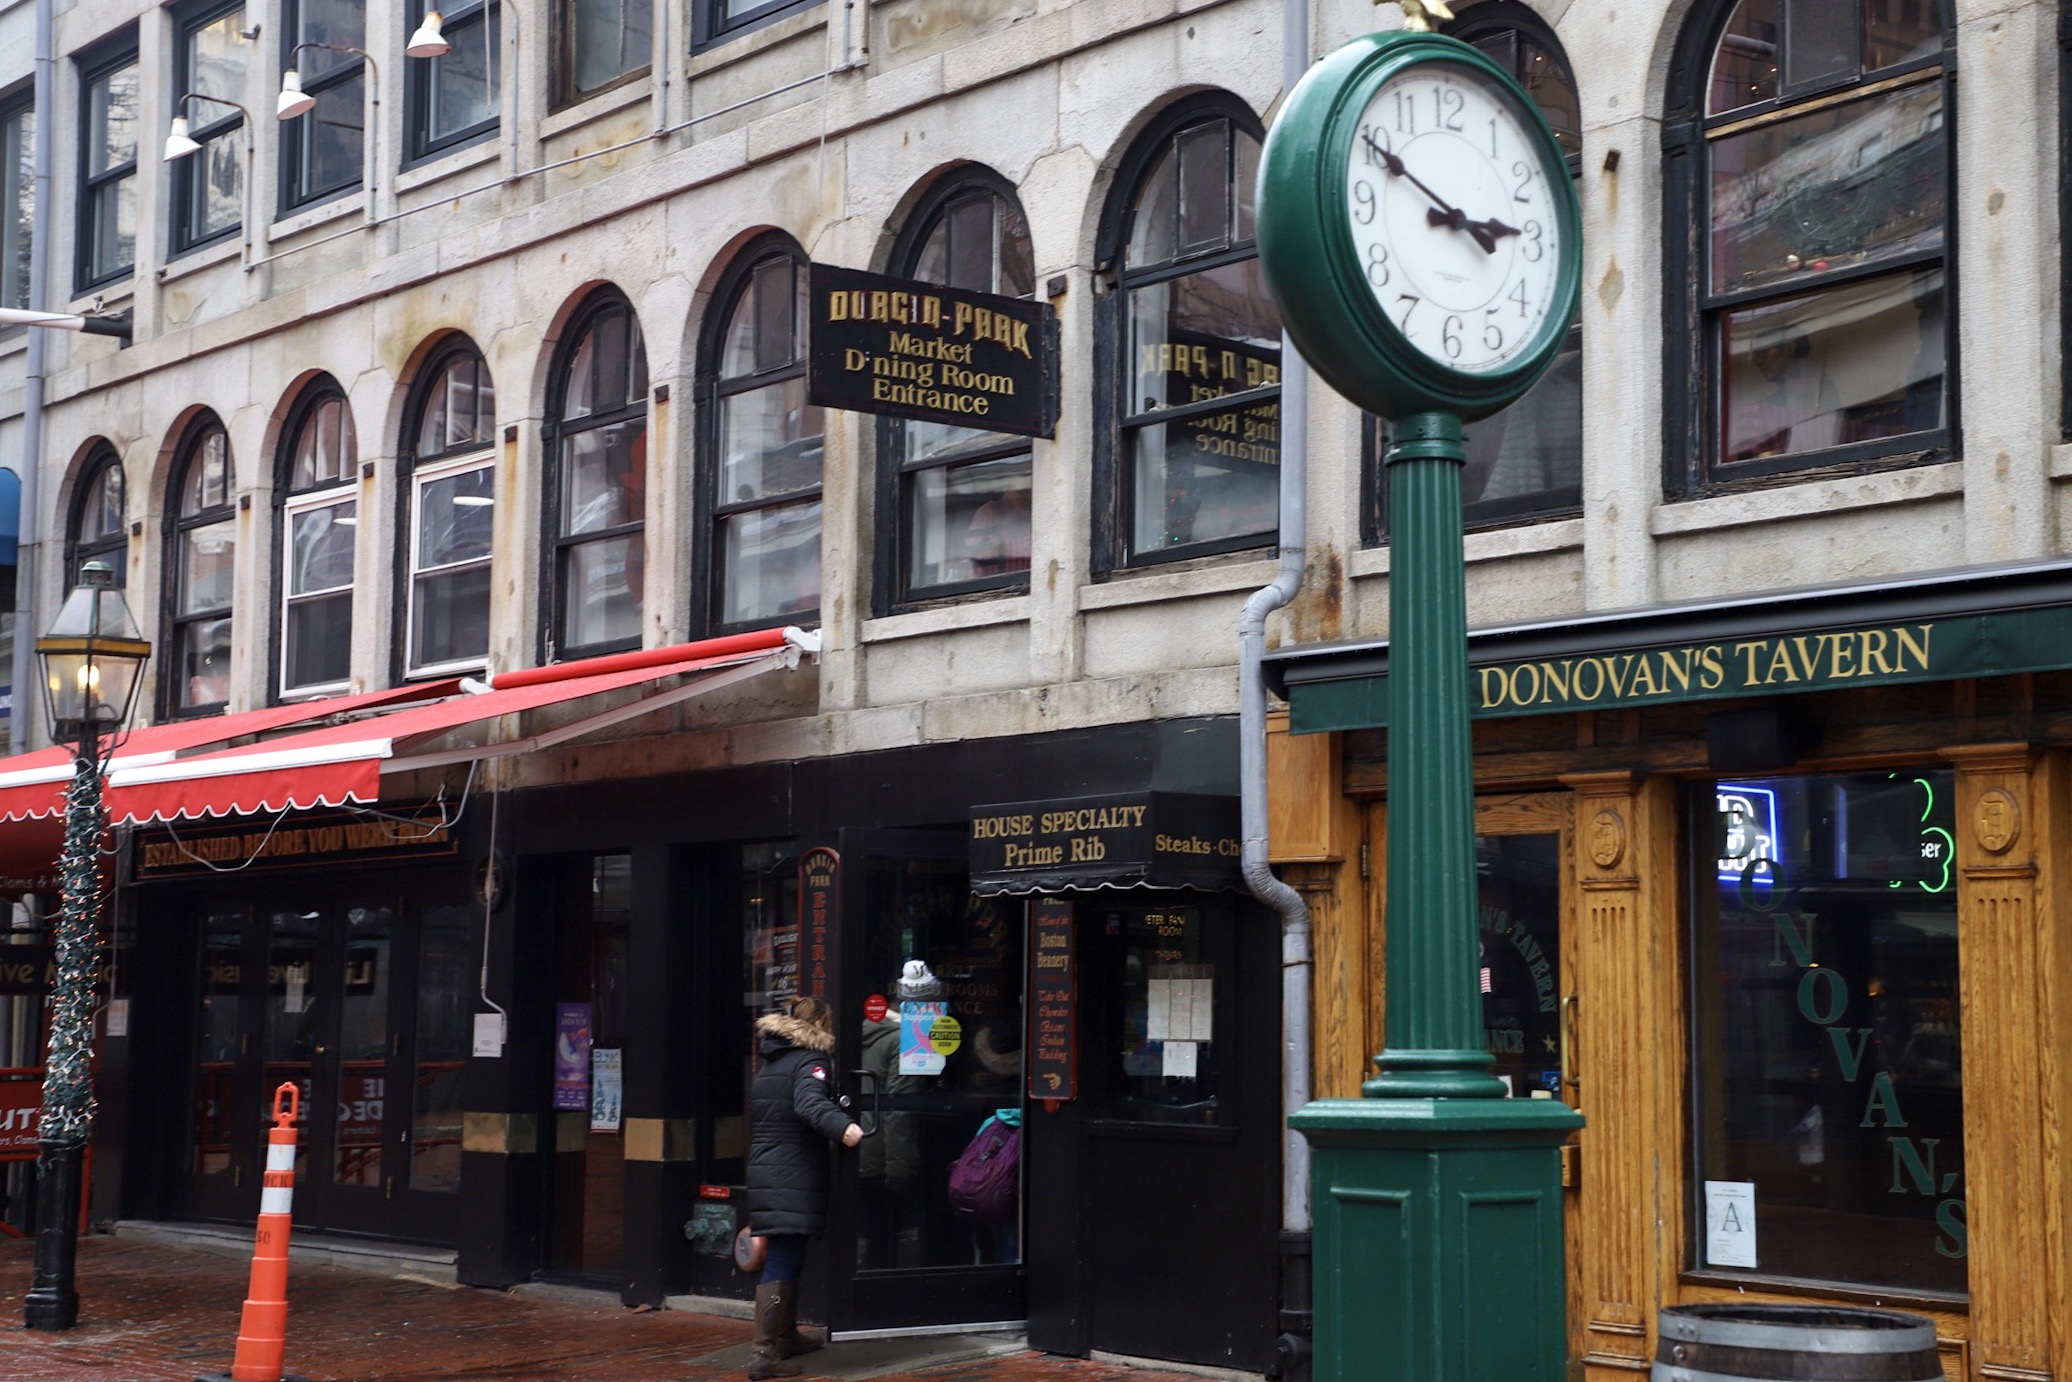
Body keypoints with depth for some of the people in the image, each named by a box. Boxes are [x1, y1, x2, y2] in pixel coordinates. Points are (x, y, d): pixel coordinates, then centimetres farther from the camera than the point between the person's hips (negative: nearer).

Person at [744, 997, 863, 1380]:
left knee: (785, 1259, 21)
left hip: (765, 1173, 9)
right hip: (794, 1180, -9)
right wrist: (842, 1126, -47)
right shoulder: (809, 1062, -9)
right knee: (781, 1265, -11)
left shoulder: (770, 1064, 20)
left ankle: (786, 1336, 34)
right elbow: (810, 1102, -30)